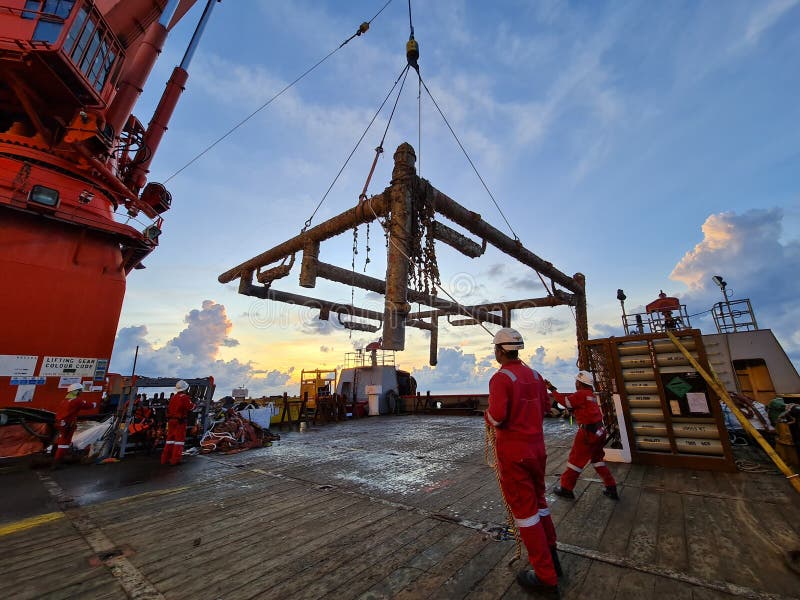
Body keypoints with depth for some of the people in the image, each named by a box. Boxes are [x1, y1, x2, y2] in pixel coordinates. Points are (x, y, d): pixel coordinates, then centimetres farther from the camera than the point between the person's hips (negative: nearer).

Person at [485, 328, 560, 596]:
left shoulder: (501, 377, -20)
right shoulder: (534, 375, 2)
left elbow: (497, 417, -28)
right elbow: (545, 405, 14)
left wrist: (487, 415, -7)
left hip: (513, 452, -7)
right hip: (537, 447, 7)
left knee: (524, 509, 7)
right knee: (538, 499, 24)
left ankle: (545, 577, 19)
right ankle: (551, 557, 39)